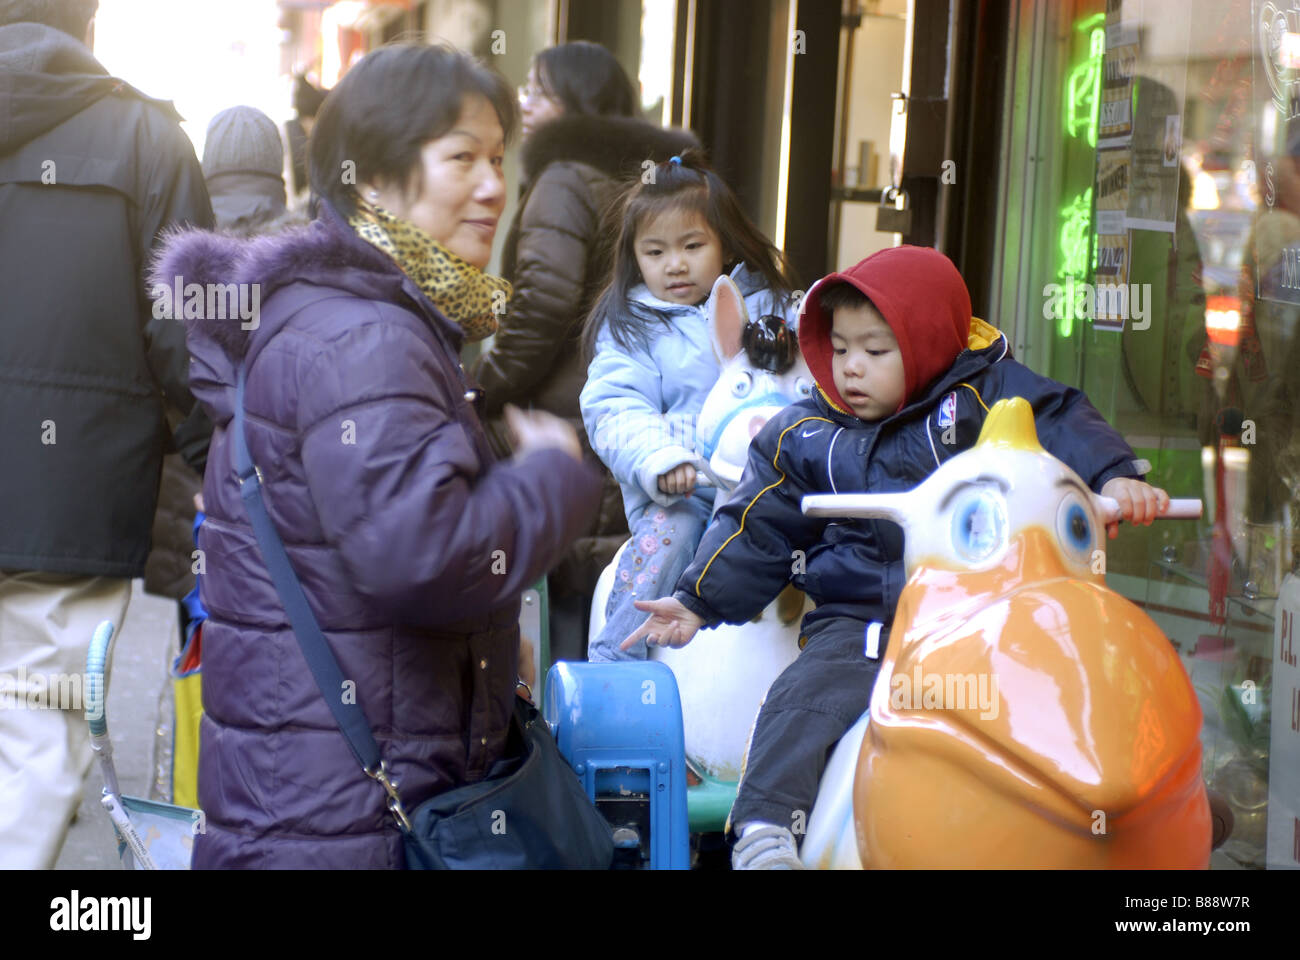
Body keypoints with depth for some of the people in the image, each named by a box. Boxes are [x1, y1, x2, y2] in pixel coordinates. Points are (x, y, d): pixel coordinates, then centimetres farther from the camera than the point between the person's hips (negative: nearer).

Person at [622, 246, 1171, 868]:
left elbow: (1064, 425, -1)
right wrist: (698, 602, 6)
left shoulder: (985, 395, 5)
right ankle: (764, 825, -24)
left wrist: (1114, 478, -20)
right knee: (804, 698, -24)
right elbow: (757, 530, 14)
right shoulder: (804, 437, 11)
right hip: (858, 621, 1)